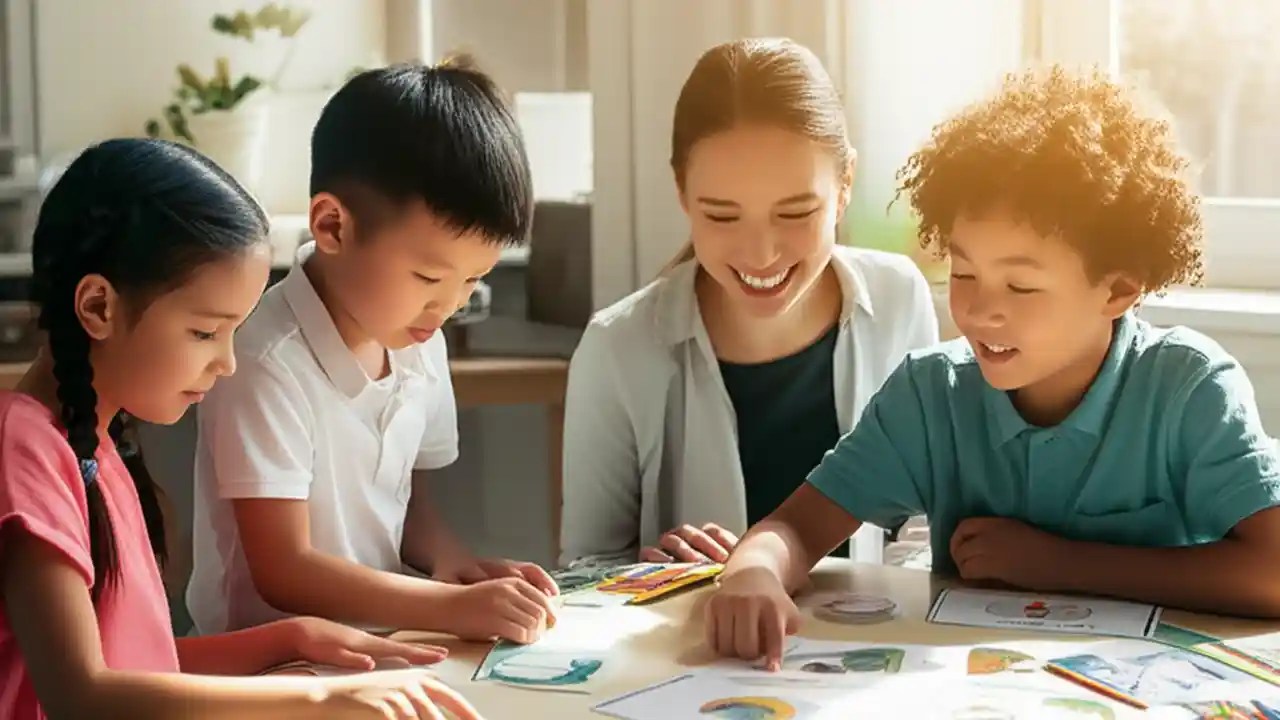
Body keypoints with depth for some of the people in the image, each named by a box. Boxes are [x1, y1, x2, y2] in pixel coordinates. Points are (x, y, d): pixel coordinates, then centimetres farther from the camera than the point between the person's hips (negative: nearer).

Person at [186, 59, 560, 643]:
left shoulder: (419, 344, 2)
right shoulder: (268, 366, -19)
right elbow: (284, 571, -18)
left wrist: (454, 564, -4)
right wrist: (455, 606, -23)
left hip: (379, 646, 6)